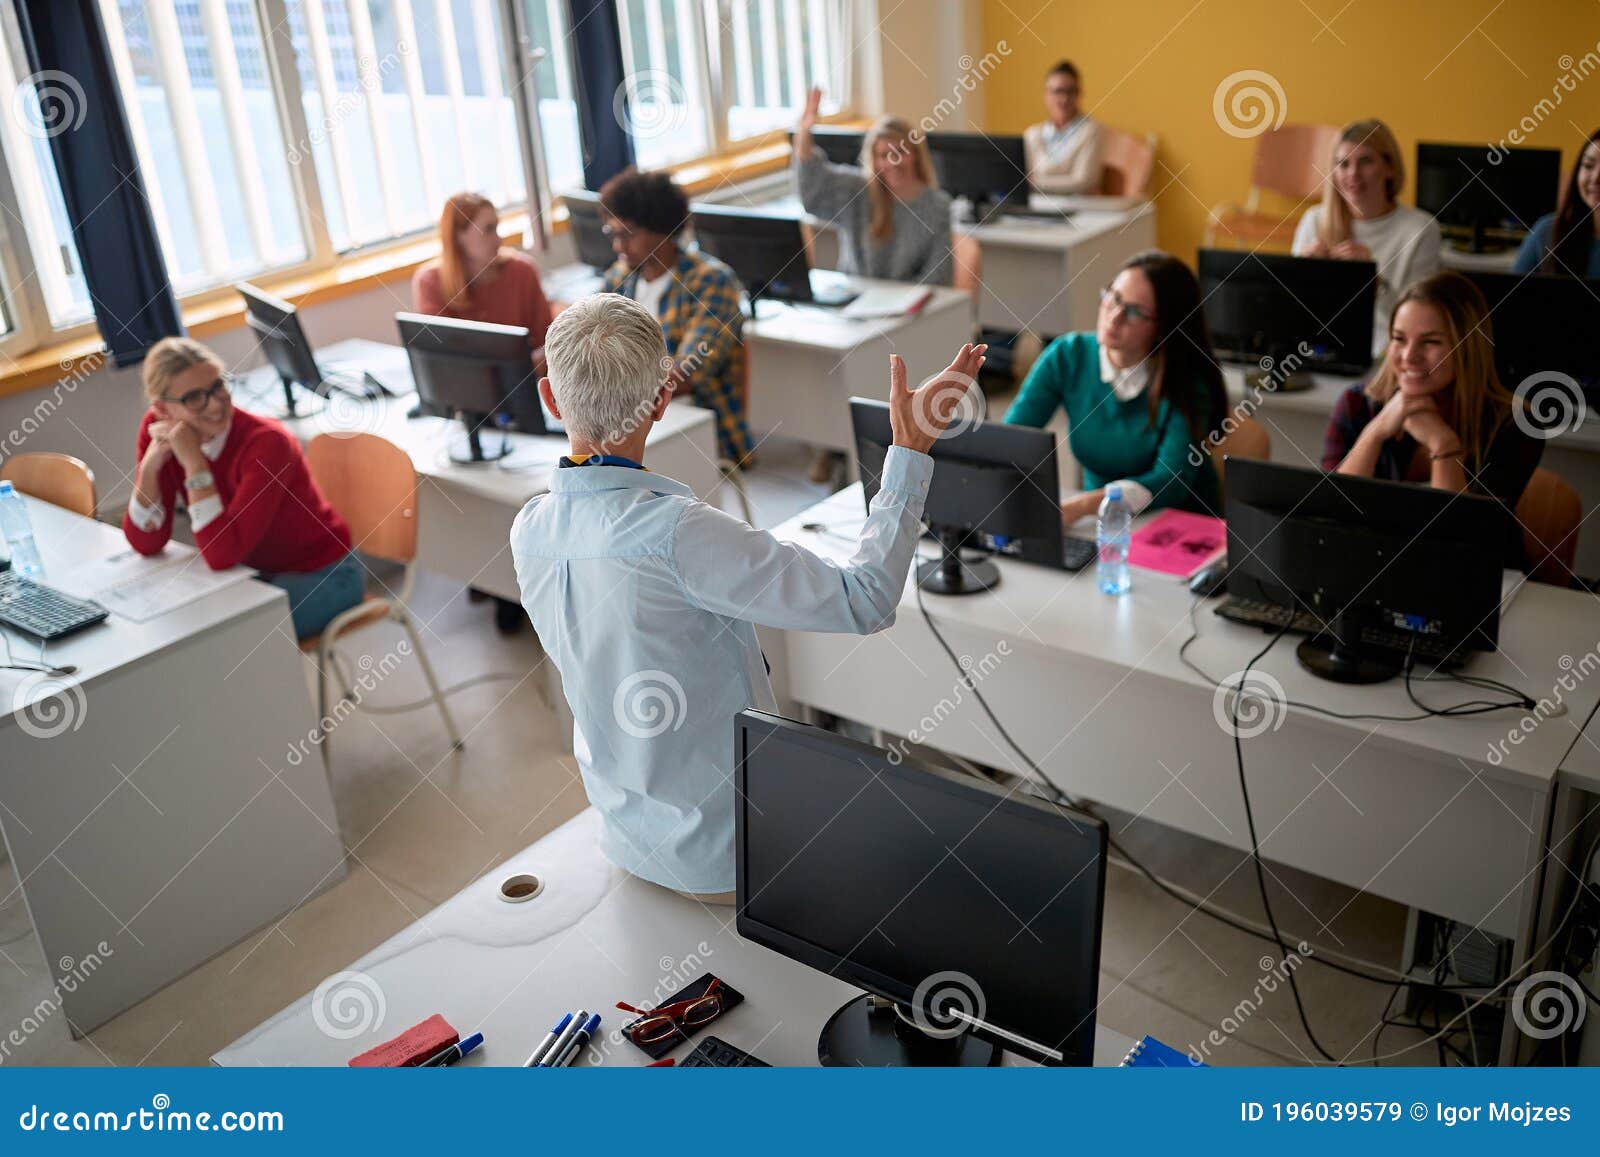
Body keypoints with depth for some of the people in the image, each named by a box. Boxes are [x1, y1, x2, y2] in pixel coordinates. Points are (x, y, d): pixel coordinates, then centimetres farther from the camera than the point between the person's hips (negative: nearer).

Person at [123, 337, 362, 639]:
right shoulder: (159, 429, -9)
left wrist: (193, 462, -34)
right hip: (256, 572, 6)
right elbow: (145, 543, -11)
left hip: (320, 578, -6)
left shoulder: (266, 443, -27)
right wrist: (152, 461, -23)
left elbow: (221, 555, -33)